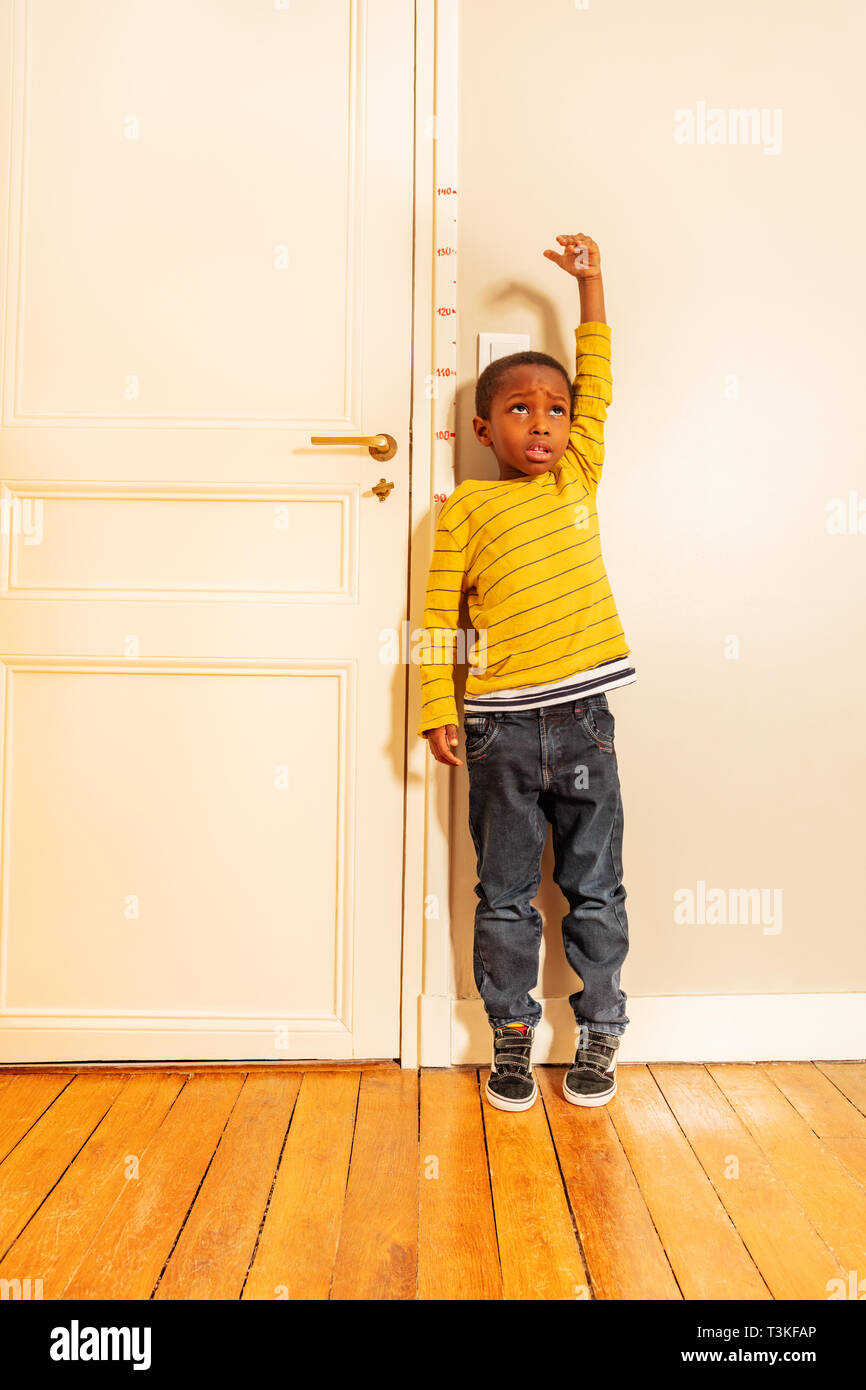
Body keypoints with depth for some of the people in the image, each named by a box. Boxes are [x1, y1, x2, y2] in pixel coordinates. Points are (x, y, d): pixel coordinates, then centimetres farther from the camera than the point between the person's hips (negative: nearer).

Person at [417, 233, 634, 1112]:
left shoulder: (578, 478, 10)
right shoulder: (465, 507, 2)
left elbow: (600, 383, 15)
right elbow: (438, 612, 0)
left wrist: (589, 284, 17)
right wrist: (437, 708, -4)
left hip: (583, 718, 2)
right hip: (501, 727, -2)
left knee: (596, 890, 11)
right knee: (506, 897, 10)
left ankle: (600, 1035, 28)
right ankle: (511, 1038, 28)